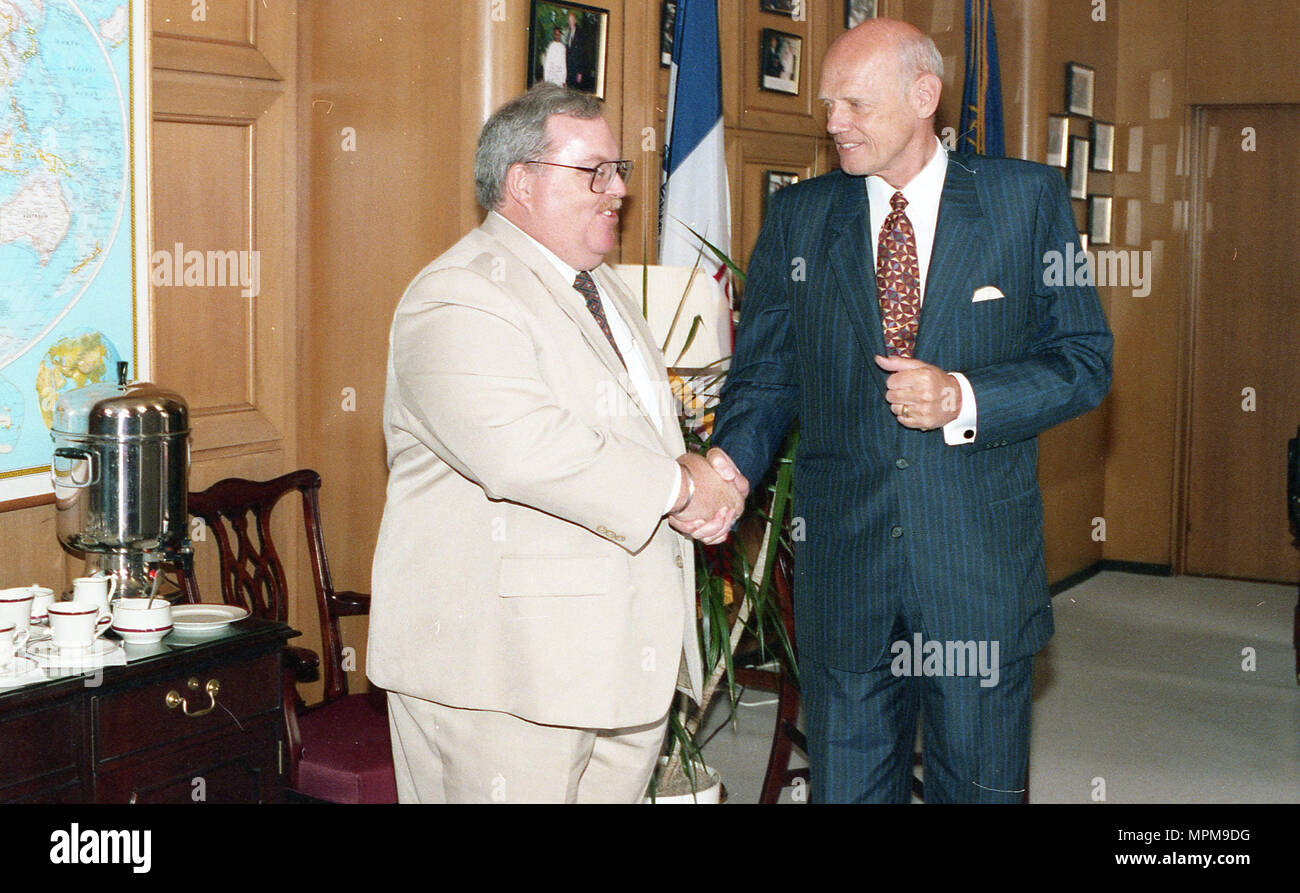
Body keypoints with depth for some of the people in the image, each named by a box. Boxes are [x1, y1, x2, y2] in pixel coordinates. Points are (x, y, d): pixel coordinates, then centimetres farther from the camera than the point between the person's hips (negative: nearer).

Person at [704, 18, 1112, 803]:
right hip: (840, 564, 2)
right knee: (846, 785, 11)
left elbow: (1084, 359, -1)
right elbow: (766, 372, 7)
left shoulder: (1029, 199, 0)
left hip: (982, 566, -1)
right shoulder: (797, 217, 6)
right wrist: (733, 460, -13)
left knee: (982, 788, 12)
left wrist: (964, 398, -17)